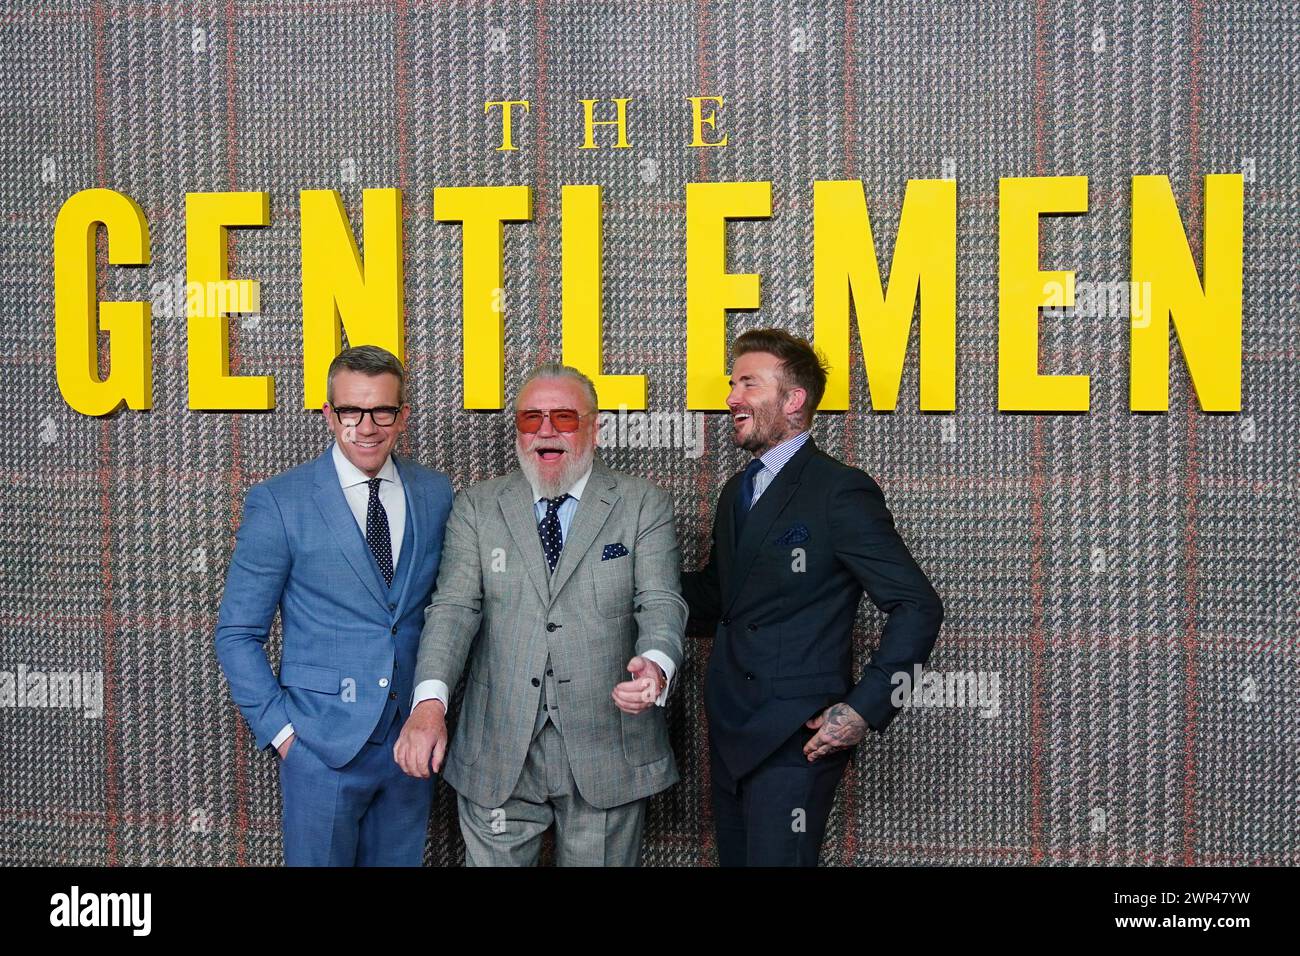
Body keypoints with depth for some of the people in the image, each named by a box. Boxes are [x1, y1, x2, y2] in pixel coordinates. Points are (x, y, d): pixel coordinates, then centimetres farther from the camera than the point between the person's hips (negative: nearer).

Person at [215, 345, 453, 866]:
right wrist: (279, 729, -8)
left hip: (413, 739, 4)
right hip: (322, 744, -3)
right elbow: (237, 634, -4)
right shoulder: (278, 502, -8)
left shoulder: (437, 493, 3)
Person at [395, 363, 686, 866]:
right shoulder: (476, 507, 6)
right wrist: (430, 699, -20)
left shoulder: (644, 505, 3)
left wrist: (655, 666, -29)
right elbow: (455, 607, -3)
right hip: (497, 756, 1)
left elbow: (661, 603, -6)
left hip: (607, 752, -1)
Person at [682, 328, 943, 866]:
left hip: (795, 740, -8)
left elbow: (917, 607, -13)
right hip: (729, 733, 8)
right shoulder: (737, 492, 14)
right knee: (735, 859, 15)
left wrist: (865, 708, -18)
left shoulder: (840, 492, -12)